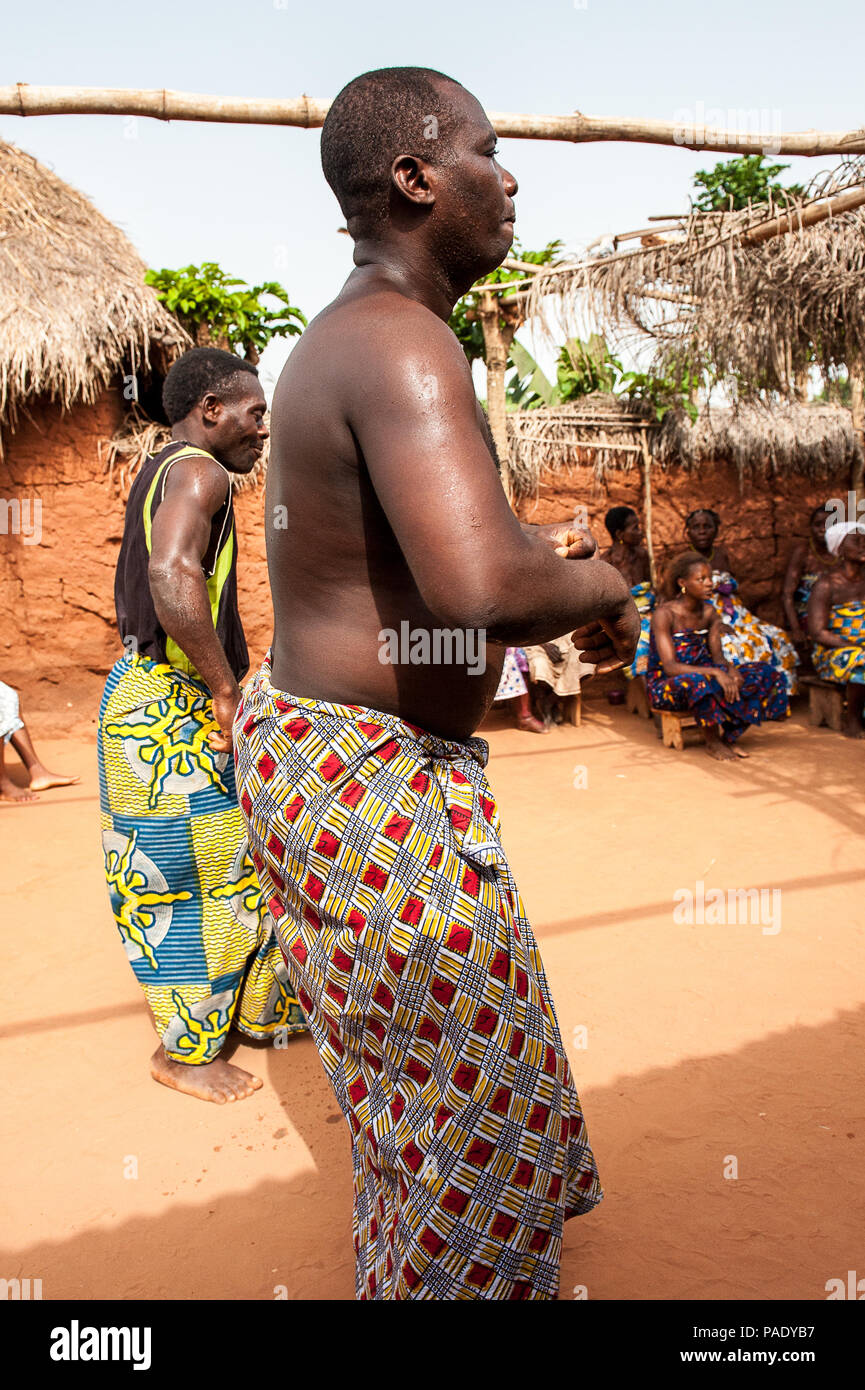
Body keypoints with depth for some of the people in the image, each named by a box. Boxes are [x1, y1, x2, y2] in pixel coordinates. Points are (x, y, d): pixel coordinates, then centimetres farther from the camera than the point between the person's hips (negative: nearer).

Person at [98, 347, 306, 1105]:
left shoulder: (158, 474, 17)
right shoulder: (198, 472, -16)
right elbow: (173, 579, -35)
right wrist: (227, 692, -26)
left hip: (151, 694, 10)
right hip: (174, 710, -10)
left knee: (232, 864, 19)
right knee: (198, 878, 1)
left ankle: (264, 1006, 34)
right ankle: (184, 1051, 17)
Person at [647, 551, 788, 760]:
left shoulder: (709, 612, 5)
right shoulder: (664, 614, -17)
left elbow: (717, 655, 1)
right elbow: (670, 666, -25)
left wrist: (731, 671, -23)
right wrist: (715, 672, -35)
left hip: (701, 675, 7)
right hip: (665, 685, -7)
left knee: (764, 674, -8)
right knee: (698, 682, -41)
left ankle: (728, 737, -6)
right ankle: (712, 742, -17)